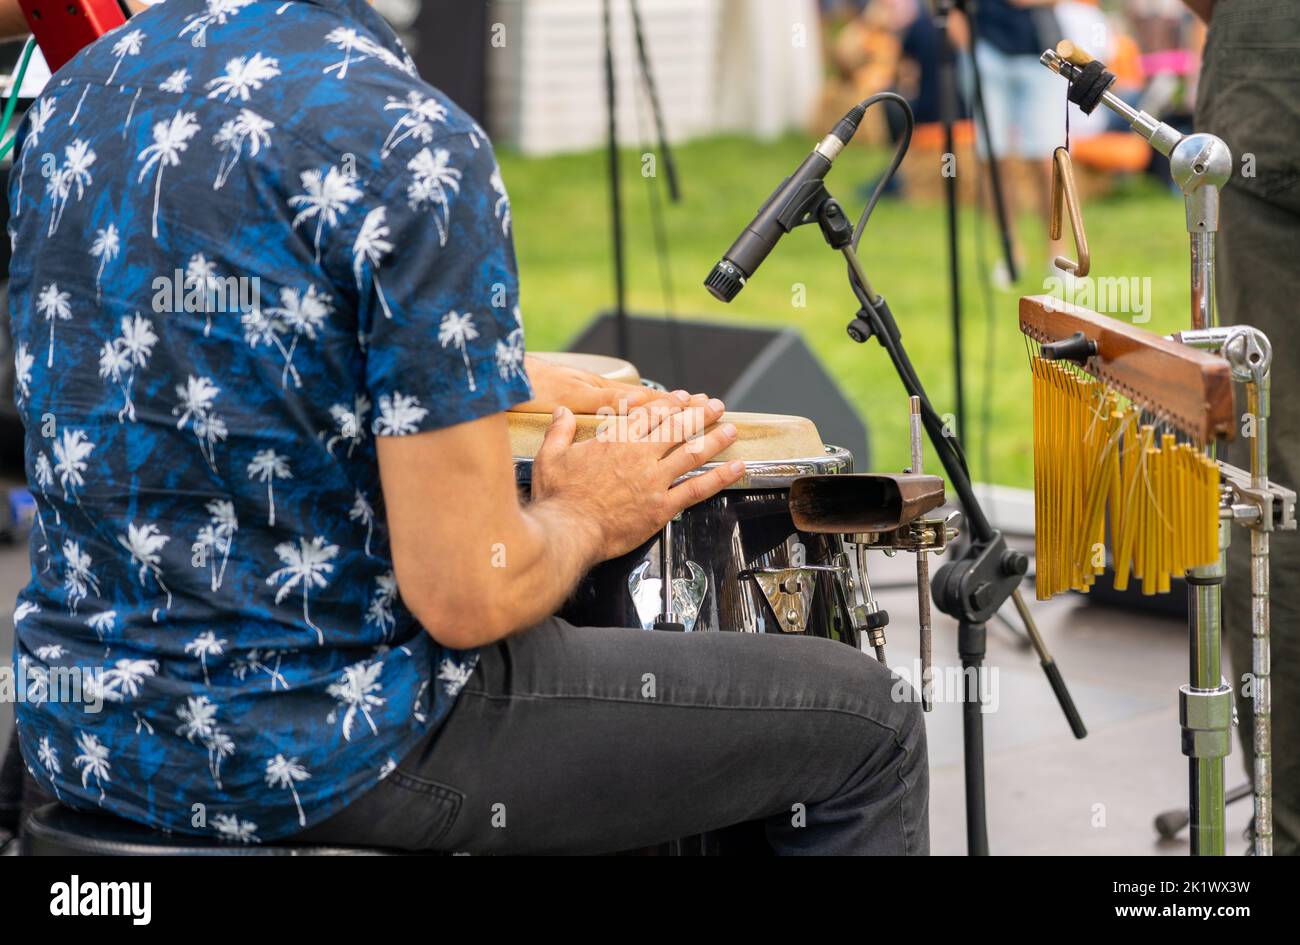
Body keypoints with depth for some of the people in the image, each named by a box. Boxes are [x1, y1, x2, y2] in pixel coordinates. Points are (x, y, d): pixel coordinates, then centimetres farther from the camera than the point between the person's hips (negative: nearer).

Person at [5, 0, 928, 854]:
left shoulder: (76, 95, 5)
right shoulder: (408, 144, -20)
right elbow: (465, 596, -22)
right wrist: (586, 517, 2)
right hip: (322, 750, -9)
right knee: (864, 721, 6)